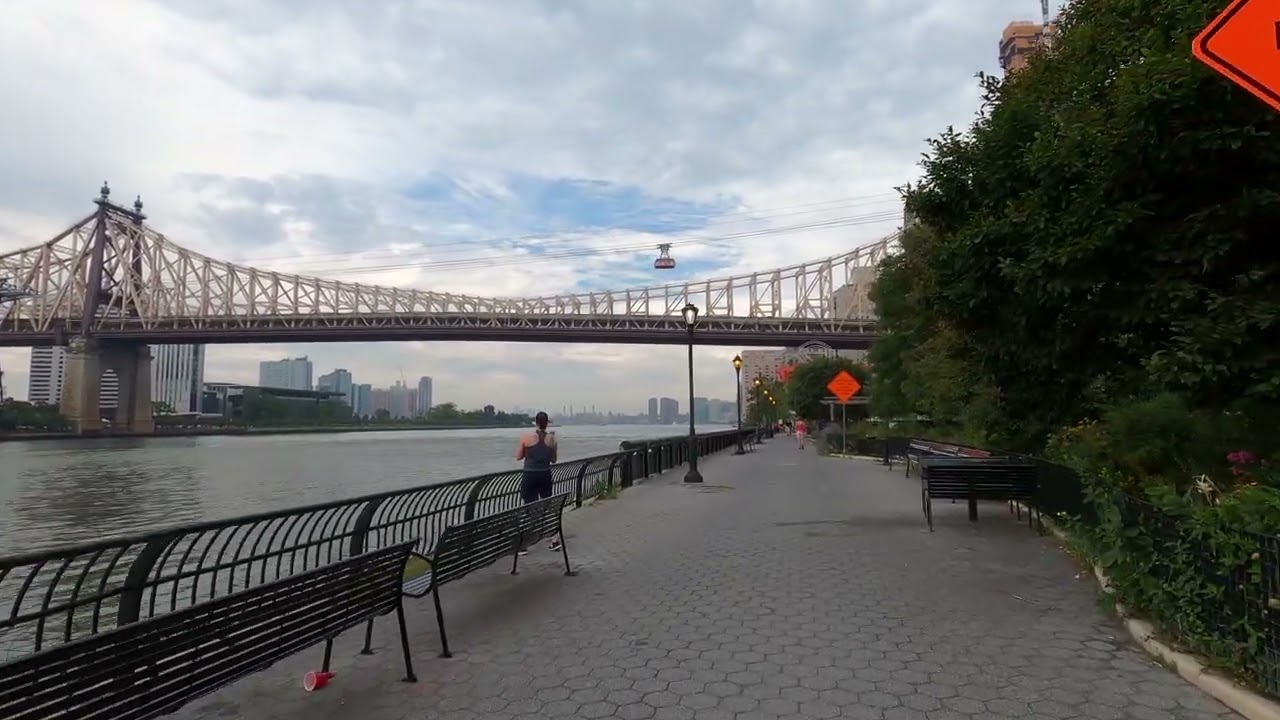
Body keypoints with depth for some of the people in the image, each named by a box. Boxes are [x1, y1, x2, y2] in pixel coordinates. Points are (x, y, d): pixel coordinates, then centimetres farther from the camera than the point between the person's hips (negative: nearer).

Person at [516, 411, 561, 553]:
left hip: (530, 476, -3)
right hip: (545, 476, 3)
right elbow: (553, 460, 9)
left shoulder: (526, 437, -8)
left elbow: (518, 457, 2)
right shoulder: (551, 438, 0)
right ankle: (555, 540, 19)